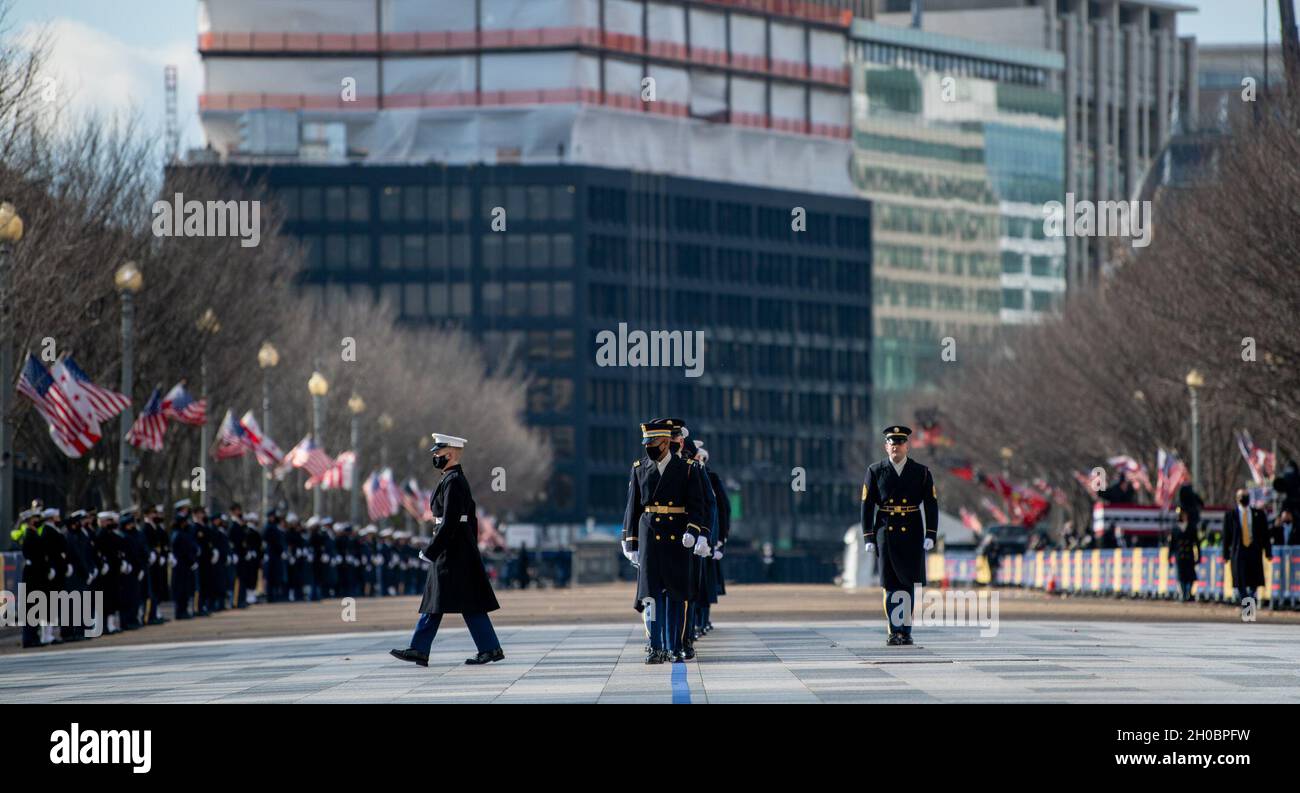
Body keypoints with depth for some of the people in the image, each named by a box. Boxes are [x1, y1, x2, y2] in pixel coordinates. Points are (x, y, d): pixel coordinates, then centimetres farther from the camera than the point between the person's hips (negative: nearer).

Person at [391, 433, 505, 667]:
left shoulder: (452, 481, -15)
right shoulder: (460, 479, 16)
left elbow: (449, 522, -22)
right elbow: (472, 519, 20)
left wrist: (431, 552, -20)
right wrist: (471, 550, 23)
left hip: (452, 551, -11)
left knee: (469, 604, -7)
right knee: (434, 602, 9)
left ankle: (491, 649, -4)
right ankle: (419, 651, 10)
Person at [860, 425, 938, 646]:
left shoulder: (921, 472, 5)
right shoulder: (875, 472, 4)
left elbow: (931, 505, 2)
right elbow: (867, 506, 3)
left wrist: (930, 536, -9)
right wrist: (869, 538, -4)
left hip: (912, 535, 0)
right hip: (886, 534, 0)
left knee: (909, 582, 0)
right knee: (890, 584, -1)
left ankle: (906, 631, 6)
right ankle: (894, 632, 2)